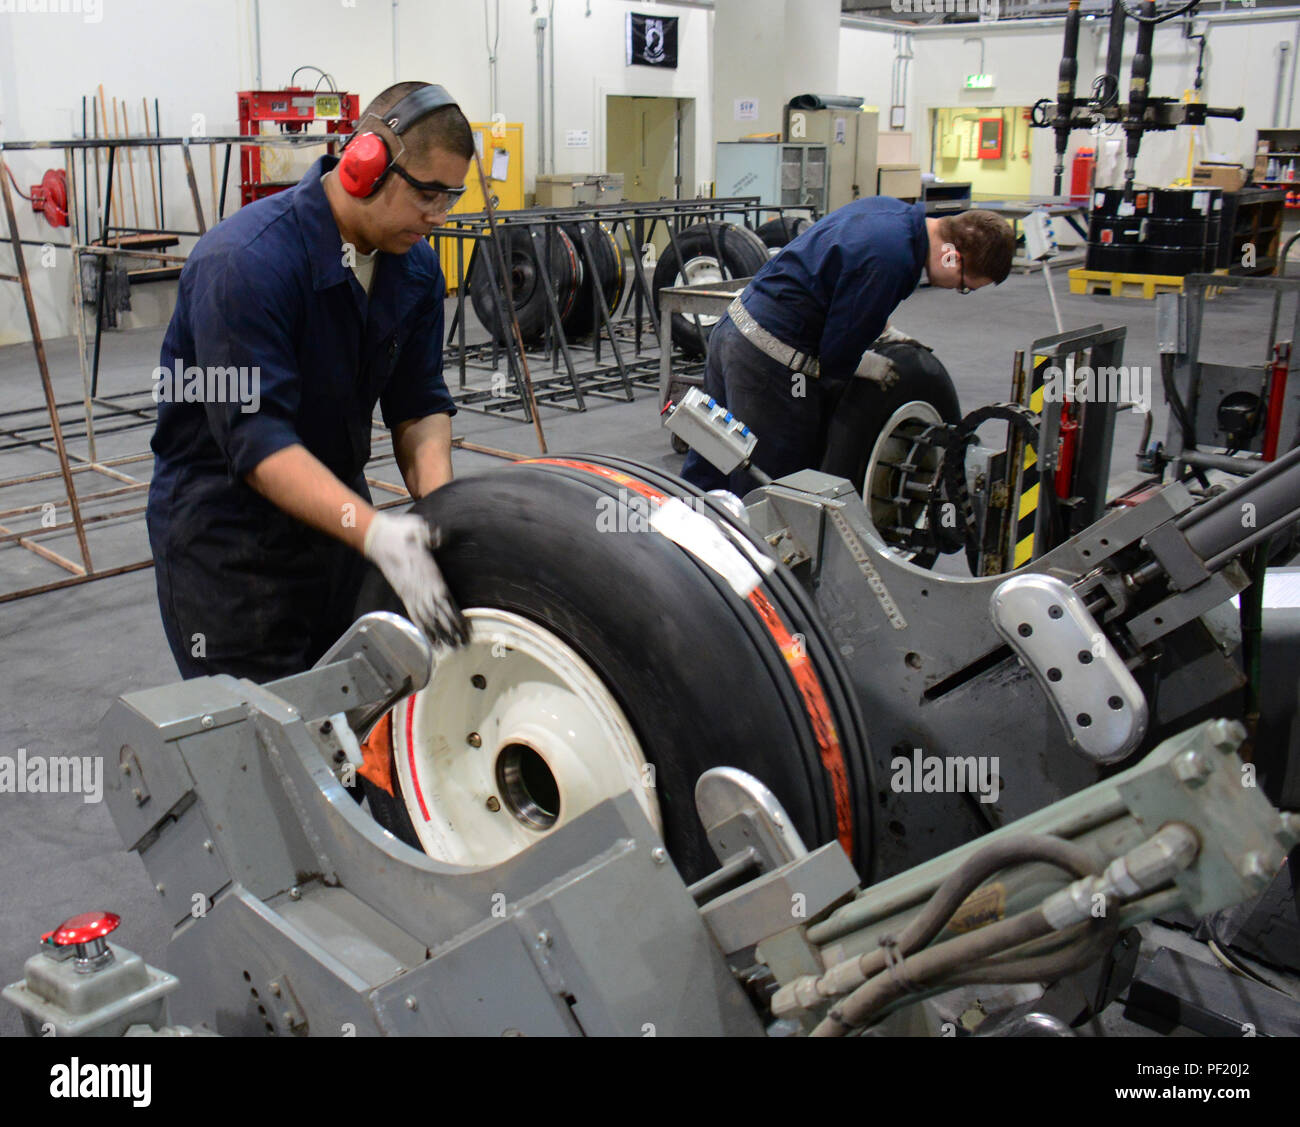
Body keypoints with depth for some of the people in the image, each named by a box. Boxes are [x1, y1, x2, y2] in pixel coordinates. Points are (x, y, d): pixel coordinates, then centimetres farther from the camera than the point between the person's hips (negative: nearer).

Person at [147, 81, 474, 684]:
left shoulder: (414, 261, -1)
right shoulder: (244, 261, -25)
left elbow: (419, 403, 0)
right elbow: (257, 438, -29)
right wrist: (375, 533, -40)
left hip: (335, 516, 7)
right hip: (227, 536, -7)